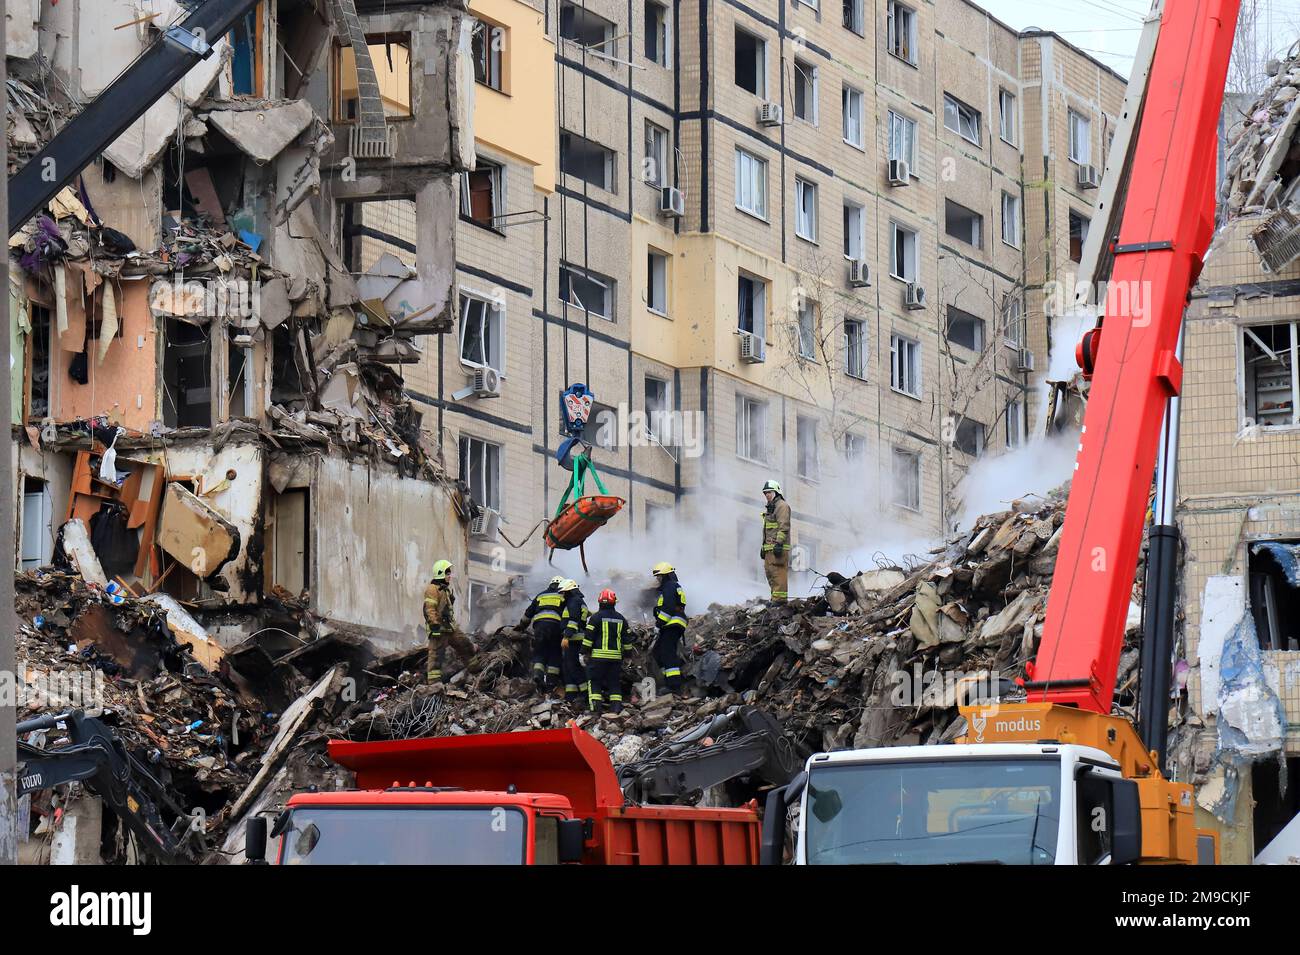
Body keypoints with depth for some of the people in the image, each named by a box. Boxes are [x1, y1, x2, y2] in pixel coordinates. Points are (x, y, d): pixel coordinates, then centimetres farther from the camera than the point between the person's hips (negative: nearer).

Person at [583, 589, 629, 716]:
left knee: (595, 681, 2)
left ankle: (596, 706, -11)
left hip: (598, 656, -4)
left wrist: (585, 652, 1)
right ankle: (616, 706, 1)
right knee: (614, 682, 9)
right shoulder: (621, 619, 10)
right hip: (616, 656, 4)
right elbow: (626, 638, 14)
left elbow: (588, 636, -6)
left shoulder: (596, 617, -5)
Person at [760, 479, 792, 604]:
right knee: (769, 572, 9)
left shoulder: (782, 506, -6)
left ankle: (780, 598, -16)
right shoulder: (769, 508, 25)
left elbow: (783, 526, -16)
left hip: (779, 547, -10)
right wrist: (763, 547, 26)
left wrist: (779, 543, -23)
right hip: (769, 548, 10)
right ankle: (775, 598, 13)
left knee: (778, 573, -13)